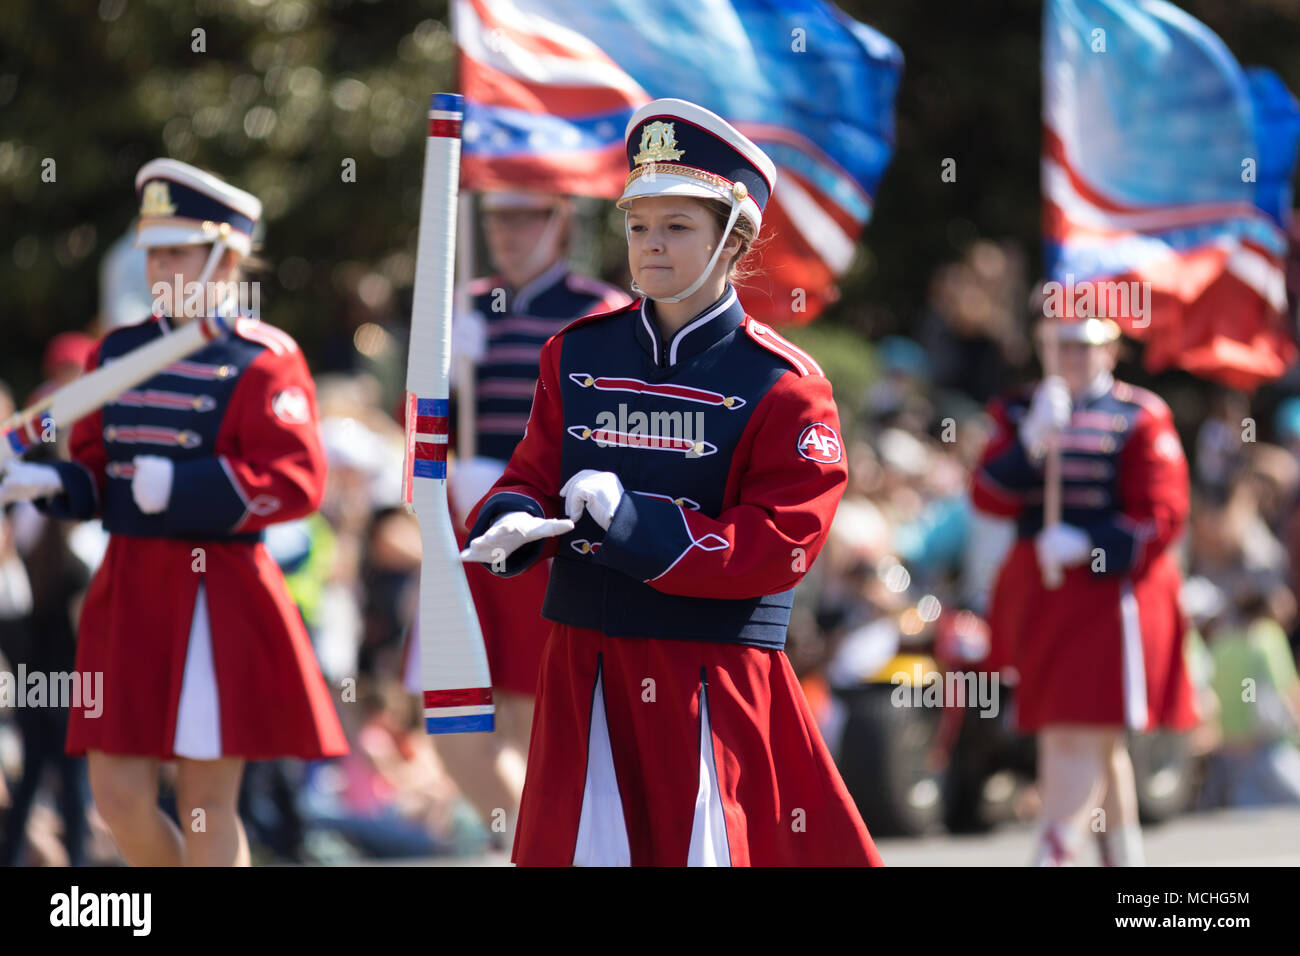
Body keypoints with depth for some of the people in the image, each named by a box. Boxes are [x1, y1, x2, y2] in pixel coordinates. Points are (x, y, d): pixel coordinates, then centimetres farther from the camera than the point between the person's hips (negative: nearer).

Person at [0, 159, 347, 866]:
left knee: (206, 802, -1)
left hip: (216, 596, -6)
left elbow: (296, 483, -15)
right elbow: (96, 475, 16)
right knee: (119, 793, 3)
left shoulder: (262, 362, -7)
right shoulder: (119, 353, 11)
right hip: (127, 589, 6)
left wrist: (179, 486, -21)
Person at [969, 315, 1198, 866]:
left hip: (1109, 588, -5)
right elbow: (988, 495, -2)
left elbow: (1162, 515, -8)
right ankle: (1123, 856, 25)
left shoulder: (1140, 419, -4)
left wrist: (1086, 545, -20)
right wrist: (1032, 444, -19)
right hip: (1039, 593, 5)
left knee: (1078, 739, -12)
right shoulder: (1020, 412, 9)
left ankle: (1053, 855, -15)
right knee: (1098, 744, 14)